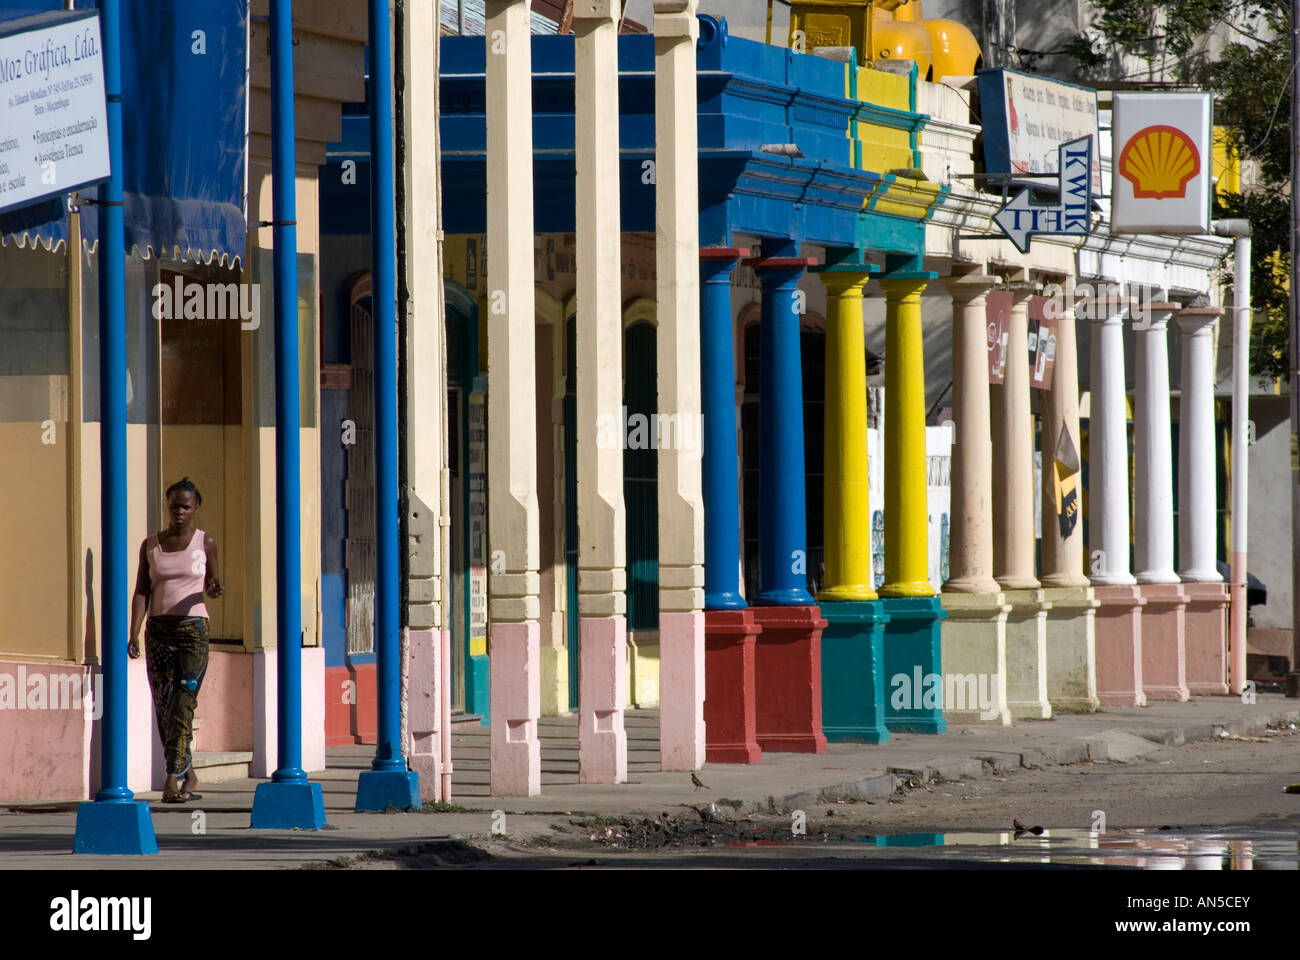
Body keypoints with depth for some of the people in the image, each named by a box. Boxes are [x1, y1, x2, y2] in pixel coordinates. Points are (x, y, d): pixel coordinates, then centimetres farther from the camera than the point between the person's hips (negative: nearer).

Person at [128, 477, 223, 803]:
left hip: (193, 628, -3)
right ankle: (188, 777, 17)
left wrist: (215, 589, -11)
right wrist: (134, 634, -4)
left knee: (183, 703, -13)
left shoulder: (205, 543, 3)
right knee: (163, 706, 3)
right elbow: (141, 592, 6)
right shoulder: (151, 546, 8)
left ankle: (173, 779, -17)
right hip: (158, 629, 3)